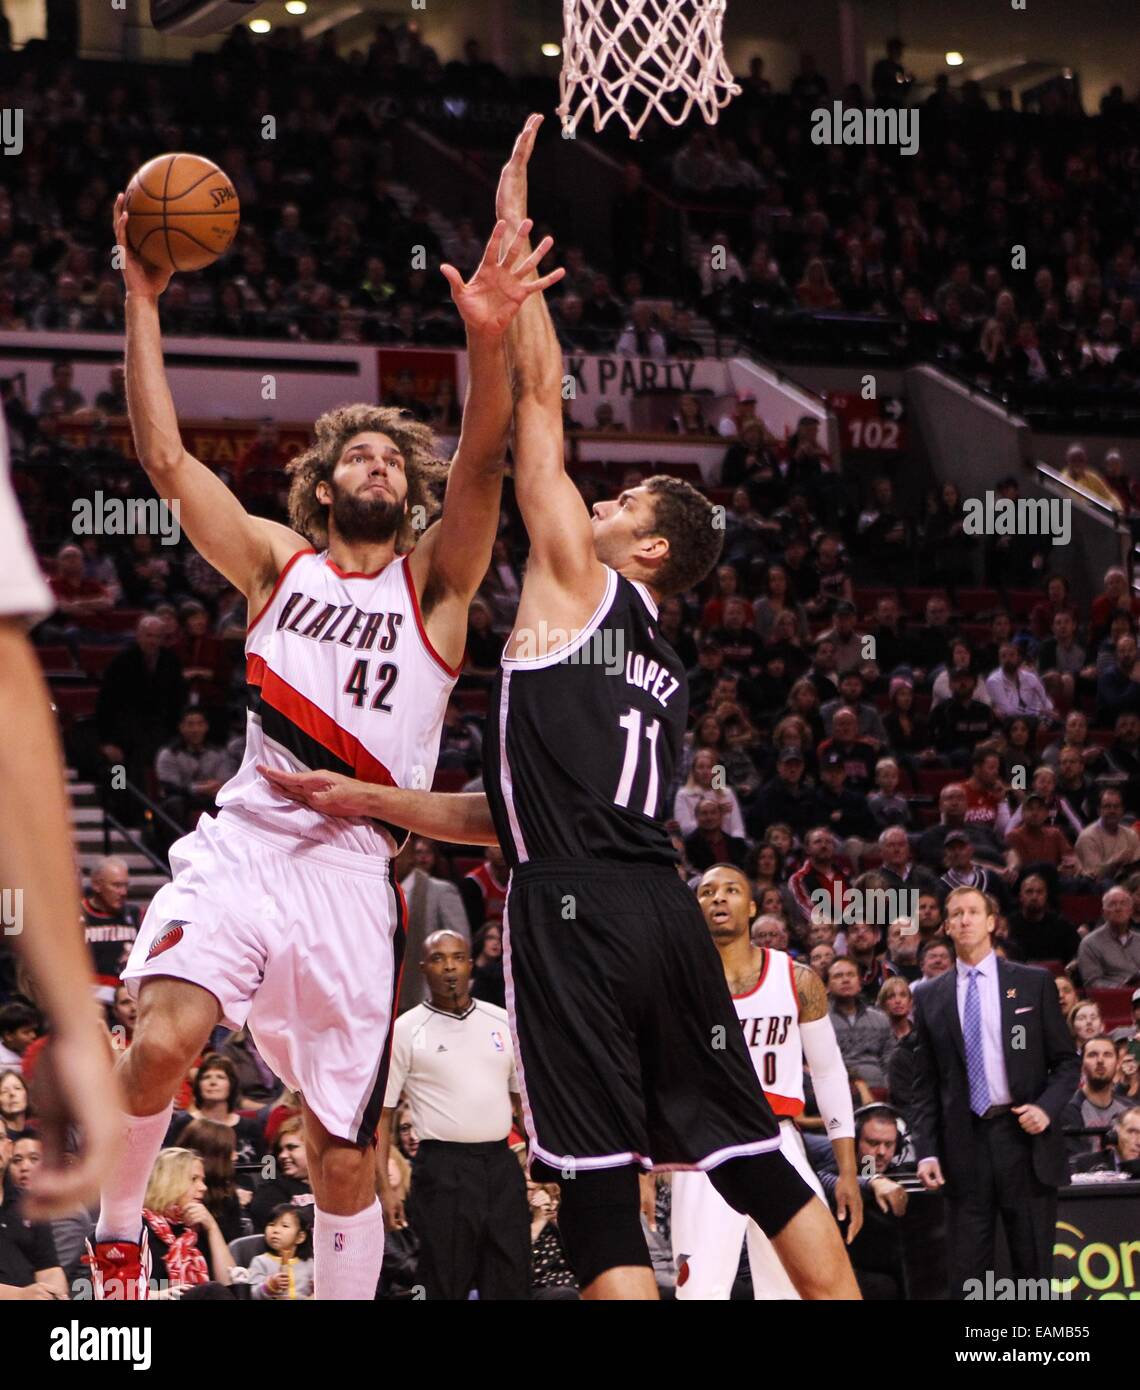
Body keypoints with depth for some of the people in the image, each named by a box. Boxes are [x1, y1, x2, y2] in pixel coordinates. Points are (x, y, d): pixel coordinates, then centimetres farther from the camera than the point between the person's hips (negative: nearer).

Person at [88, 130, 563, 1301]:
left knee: (344, 1159, 3)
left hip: (354, 876, 0)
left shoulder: (434, 584, 9)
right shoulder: (278, 564, 13)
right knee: (160, 1042, -26)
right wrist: (142, 301, -1)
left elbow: (482, 464, -9)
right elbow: (164, 456, 6)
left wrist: (486, 341, -26)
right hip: (244, 845, 0)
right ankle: (114, 1235, -1)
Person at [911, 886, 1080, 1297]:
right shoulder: (930, 998, 9)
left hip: (1024, 1135, -1)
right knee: (966, 1274, 0)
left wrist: (1047, 1107, -11)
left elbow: (1066, 1060, 7)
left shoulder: (1034, 983, 6)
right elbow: (924, 1085, 9)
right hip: (964, 1143, 1)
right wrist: (926, 1151, -1)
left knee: (1034, 1269, 2)